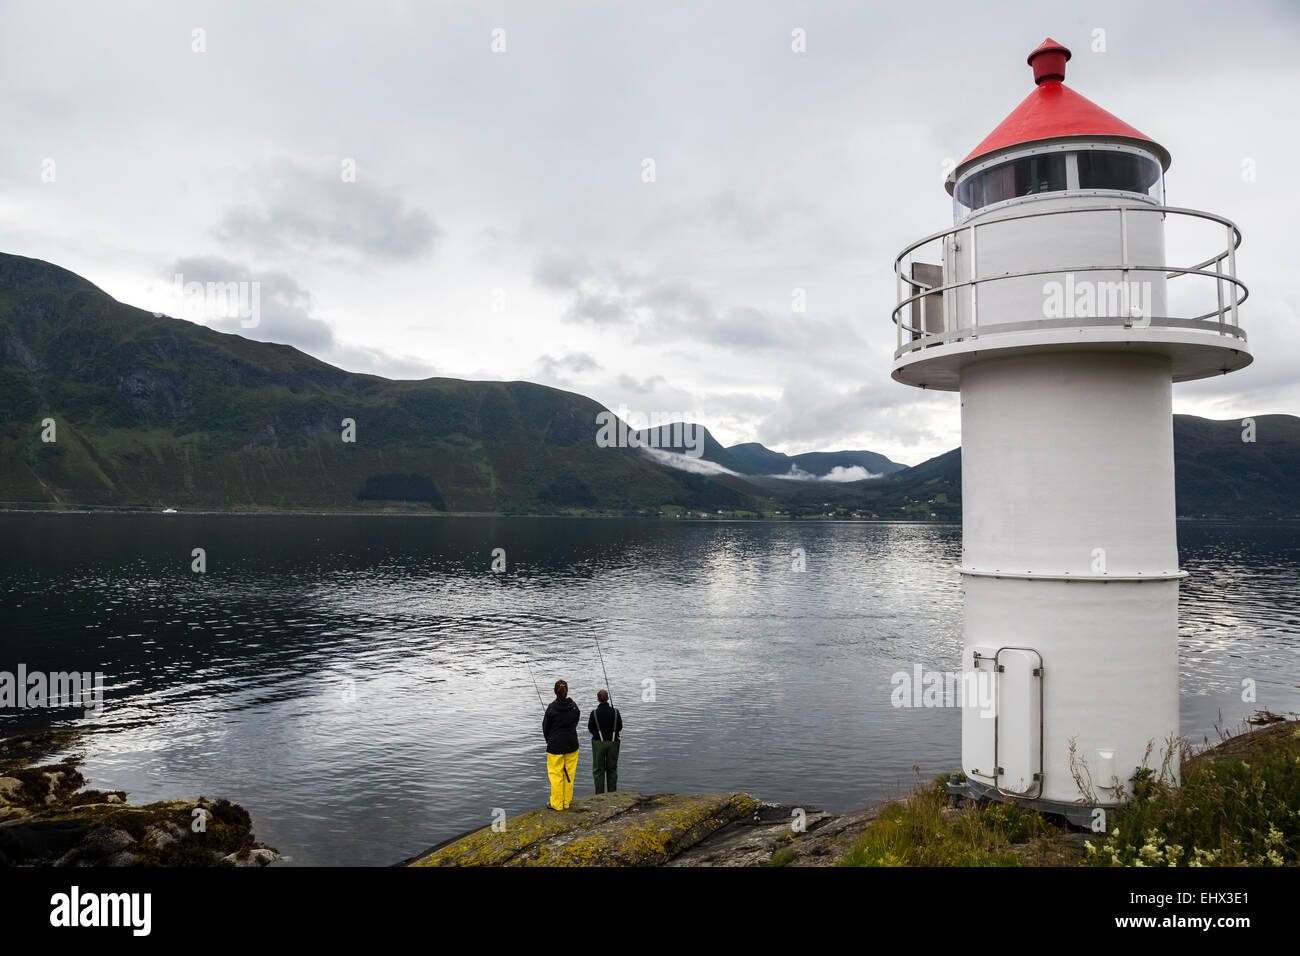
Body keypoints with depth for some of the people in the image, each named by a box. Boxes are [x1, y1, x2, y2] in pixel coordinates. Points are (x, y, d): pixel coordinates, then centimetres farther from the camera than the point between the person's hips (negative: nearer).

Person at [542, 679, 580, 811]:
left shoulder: (552, 708, -13)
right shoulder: (574, 706, -4)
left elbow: (545, 727, -3)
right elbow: (575, 724, 7)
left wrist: (549, 741, 14)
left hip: (555, 746, -3)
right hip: (572, 745, 3)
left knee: (555, 775, 5)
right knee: (569, 774, 13)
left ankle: (557, 804, 10)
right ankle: (567, 802, 21)